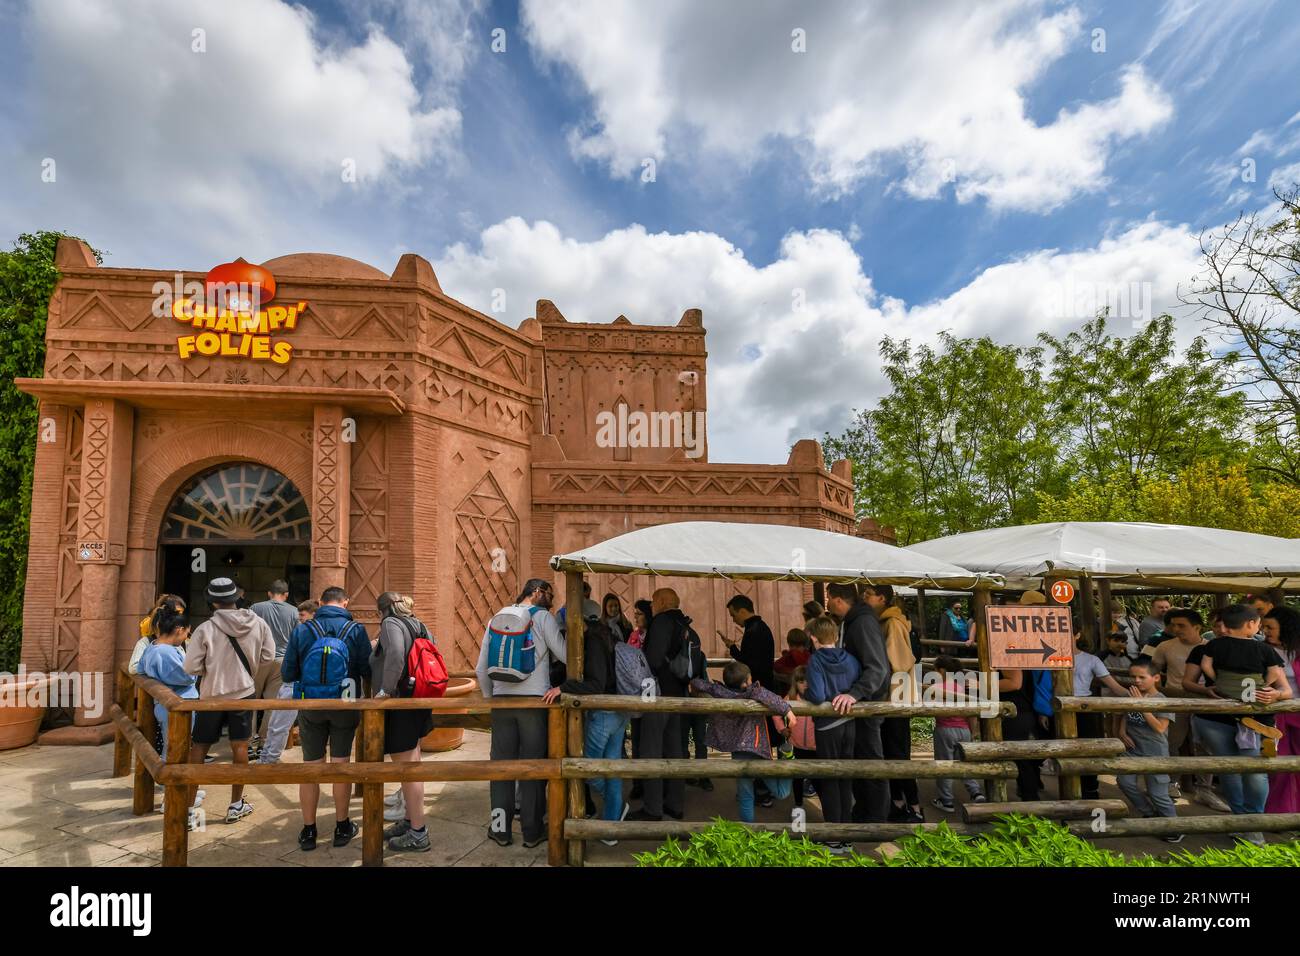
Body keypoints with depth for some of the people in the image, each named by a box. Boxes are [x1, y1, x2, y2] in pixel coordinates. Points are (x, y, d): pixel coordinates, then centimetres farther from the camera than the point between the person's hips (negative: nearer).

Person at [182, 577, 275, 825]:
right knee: (240, 746, 12)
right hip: (244, 693, 2)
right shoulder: (258, 624, -10)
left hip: (212, 695, -2)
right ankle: (236, 805, 21)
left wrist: (210, 668, 4)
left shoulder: (205, 629, -17)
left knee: (198, 749, 12)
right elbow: (268, 655, -2)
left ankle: (187, 808, 16)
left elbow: (191, 667, -15)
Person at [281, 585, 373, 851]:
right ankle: (342, 827, 23)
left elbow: (287, 674, -3)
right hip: (345, 707, -1)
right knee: (341, 765, 11)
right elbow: (369, 670, -11)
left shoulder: (301, 631, -6)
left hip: (310, 707, 1)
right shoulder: (356, 630, -10)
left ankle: (308, 831, 23)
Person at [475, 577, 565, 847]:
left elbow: (481, 668, 11)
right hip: (534, 699, -4)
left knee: (501, 762, 10)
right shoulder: (542, 616, -4)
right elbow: (565, 654, -9)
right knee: (533, 764, 5)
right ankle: (531, 831, 13)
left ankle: (500, 828, 17)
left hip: (501, 698, 4)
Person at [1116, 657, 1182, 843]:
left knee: (1157, 793, 0)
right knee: (1124, 781, 2)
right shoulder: (1130, 696, 3)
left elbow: (1160, 728, -22)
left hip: (1155, 753, -6)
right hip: (1132, 749, 6)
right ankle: (1150, 814, 24)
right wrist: (1122, 731, 0)